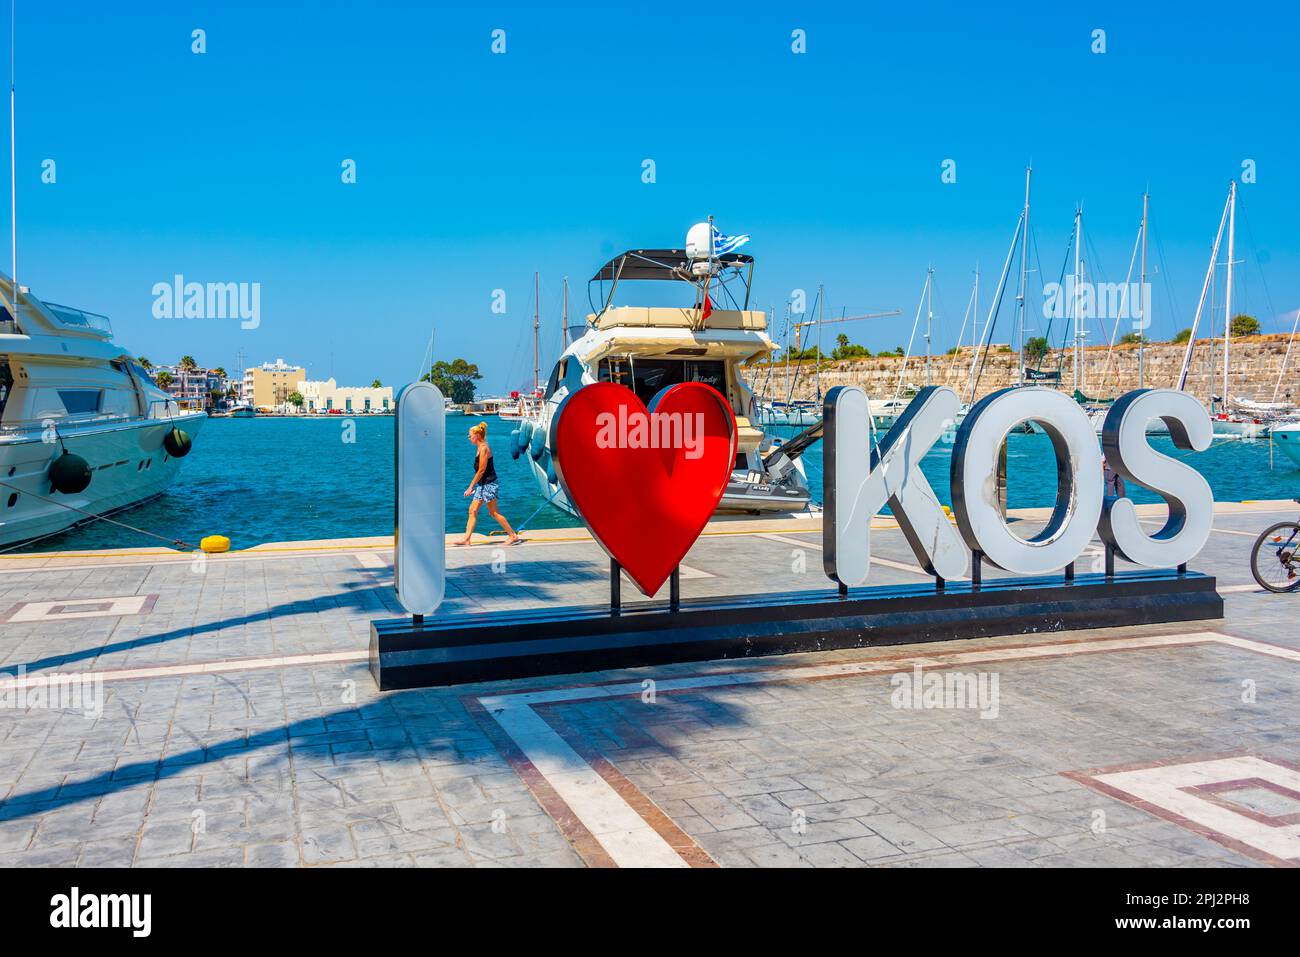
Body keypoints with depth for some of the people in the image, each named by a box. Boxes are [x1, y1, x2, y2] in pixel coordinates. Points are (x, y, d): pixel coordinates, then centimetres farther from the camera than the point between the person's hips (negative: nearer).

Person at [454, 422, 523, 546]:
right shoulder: (479, 447, 12)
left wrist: (471, 487, -17)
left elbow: (481, 470, -19)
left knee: (494, 512, -3)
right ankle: (466, 539, 10)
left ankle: (513, 536, 4)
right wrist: (473, 486, 20)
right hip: (483, 484, 10)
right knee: (472, 510, 8)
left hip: (488, 483, -10)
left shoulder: (484, 448, -16)